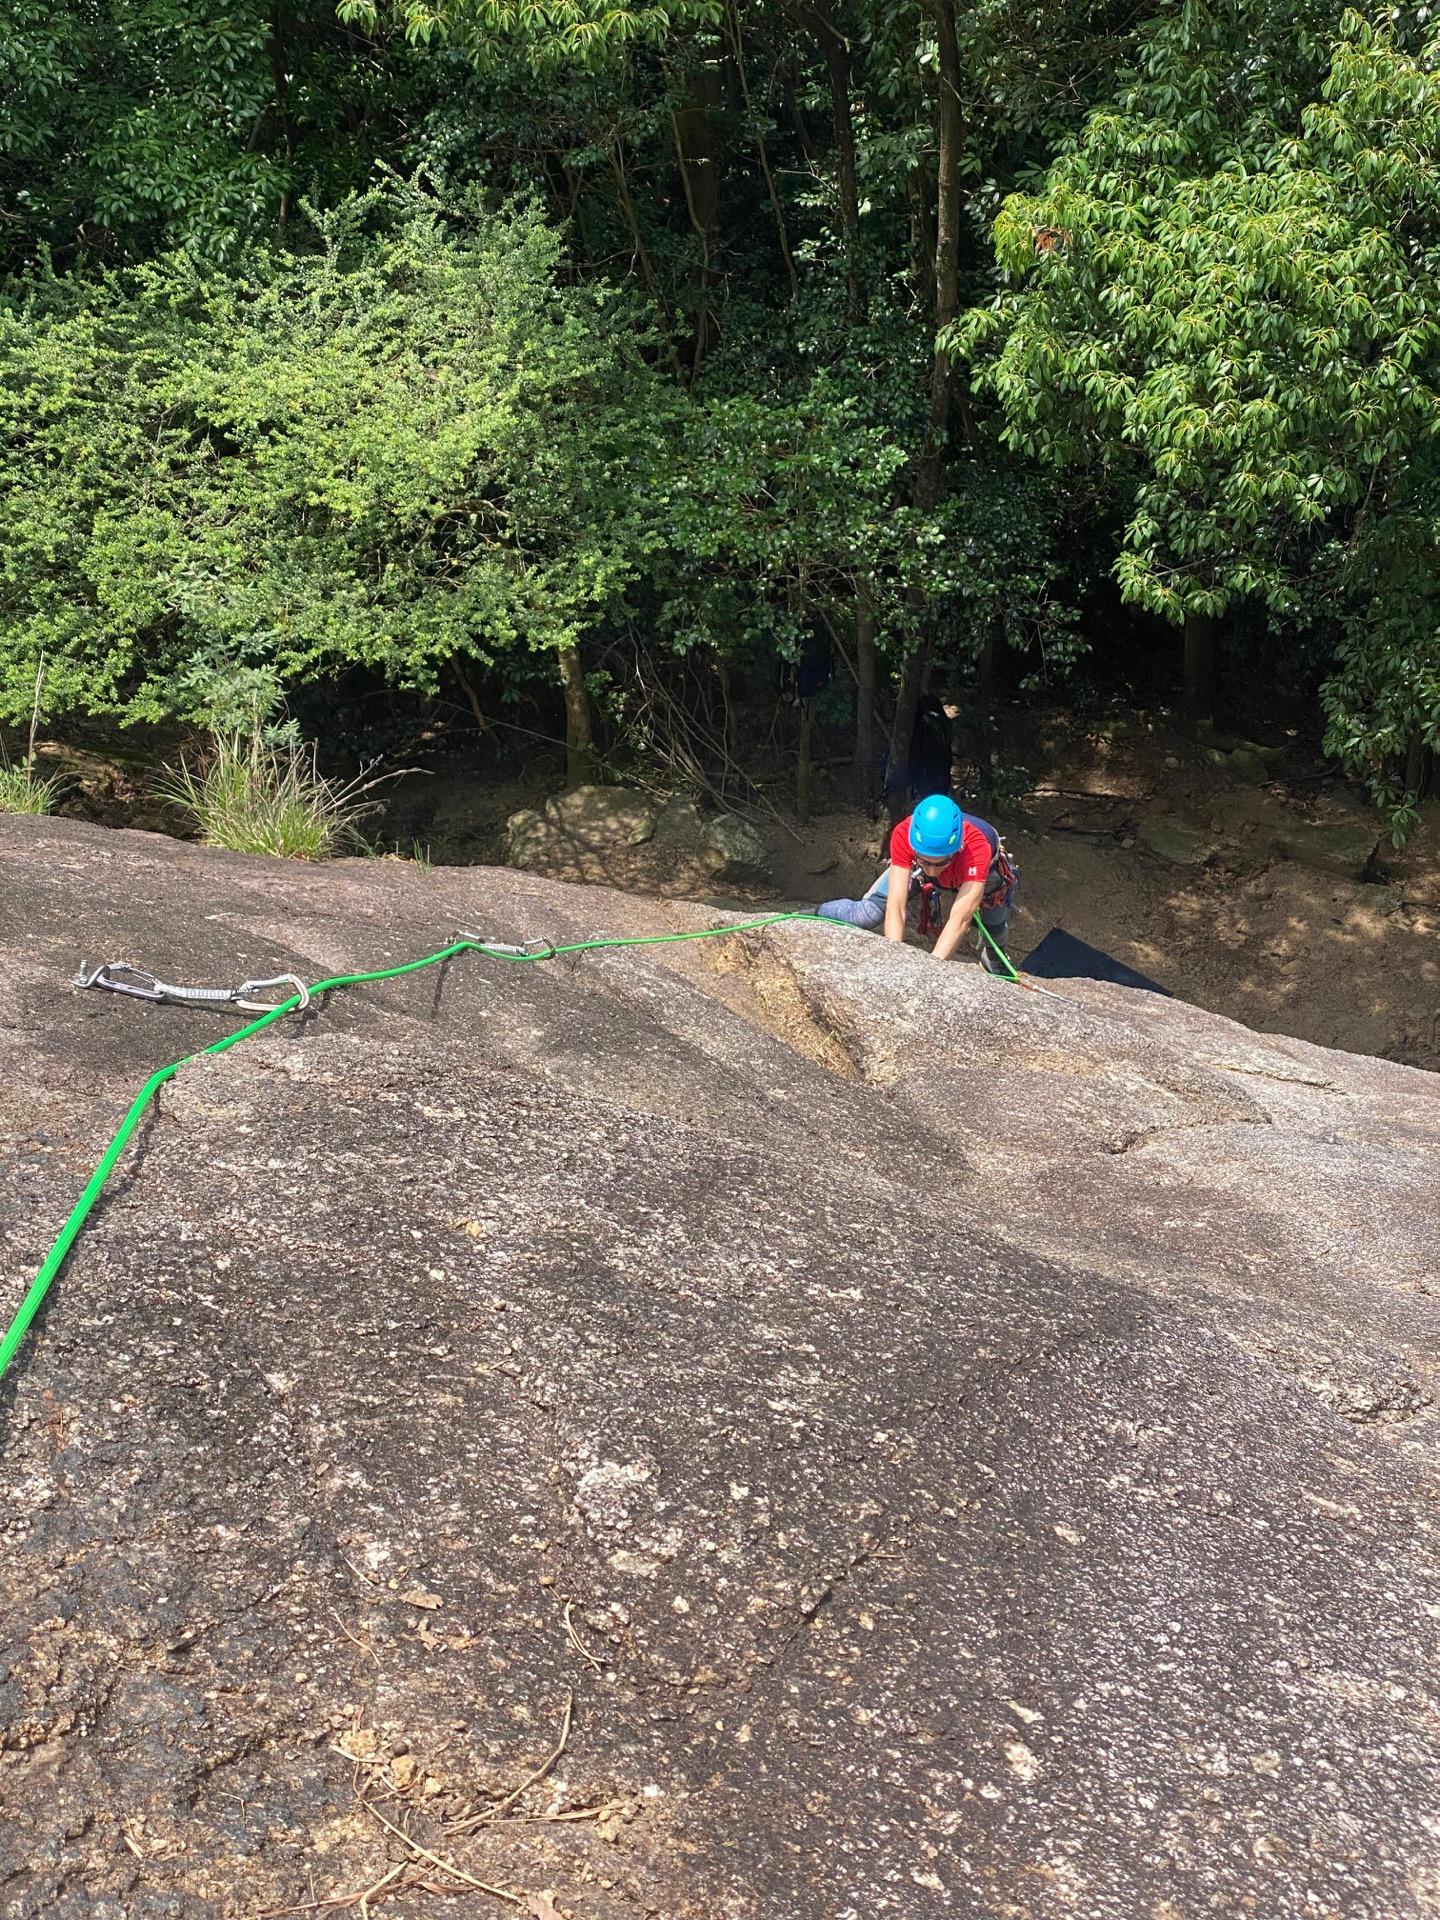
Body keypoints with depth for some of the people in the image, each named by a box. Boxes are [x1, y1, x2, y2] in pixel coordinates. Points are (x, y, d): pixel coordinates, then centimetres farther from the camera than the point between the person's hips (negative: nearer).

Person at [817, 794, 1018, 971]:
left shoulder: (976, 847, -47)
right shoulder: (903, 834, -42)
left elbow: (960, 918, -50)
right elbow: (896, 907, -43)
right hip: (916, 870, 0)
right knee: (870, 913, -17)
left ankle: (996, 969, 45)